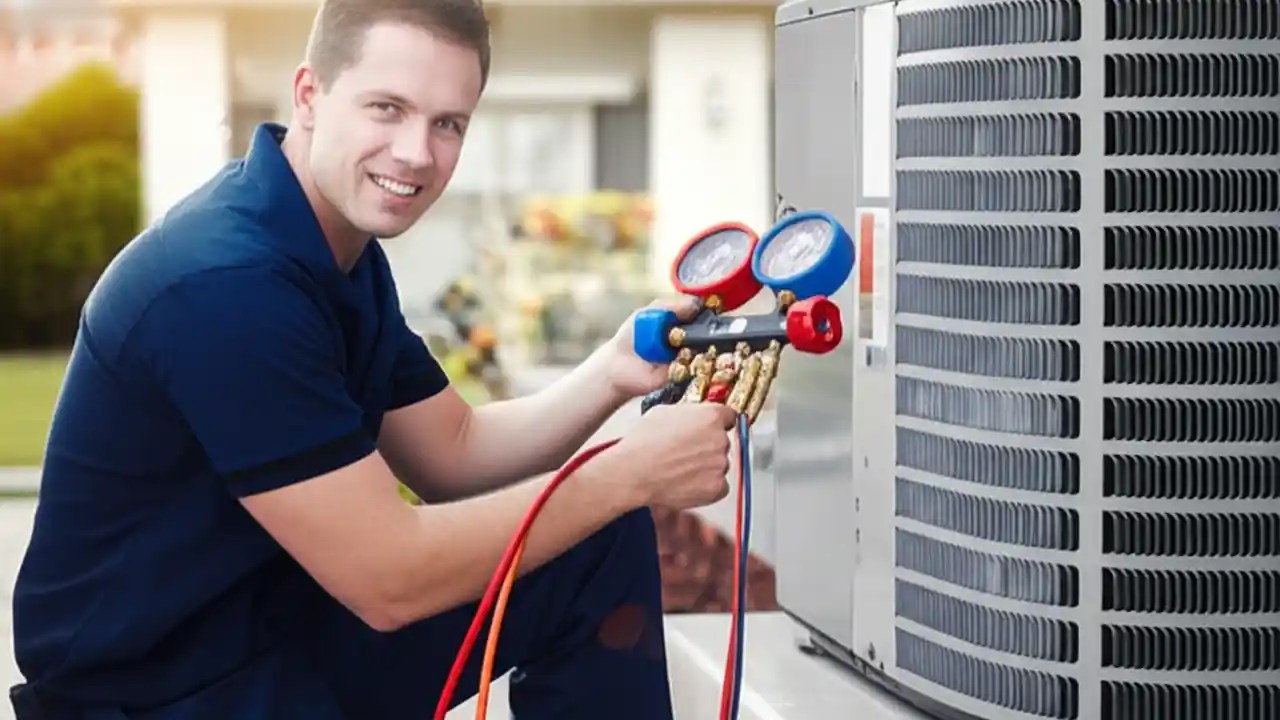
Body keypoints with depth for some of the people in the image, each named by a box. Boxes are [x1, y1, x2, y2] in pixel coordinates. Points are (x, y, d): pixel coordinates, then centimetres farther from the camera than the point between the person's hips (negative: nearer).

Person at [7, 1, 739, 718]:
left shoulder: (342, 246, 6)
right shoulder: (228, 283, -25)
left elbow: (452, 452, 10)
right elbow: (387, 579, -25)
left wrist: (611, 374, -8)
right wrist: (632, 473, -19)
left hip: (288, 614, 9)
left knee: (607, 542, 1)